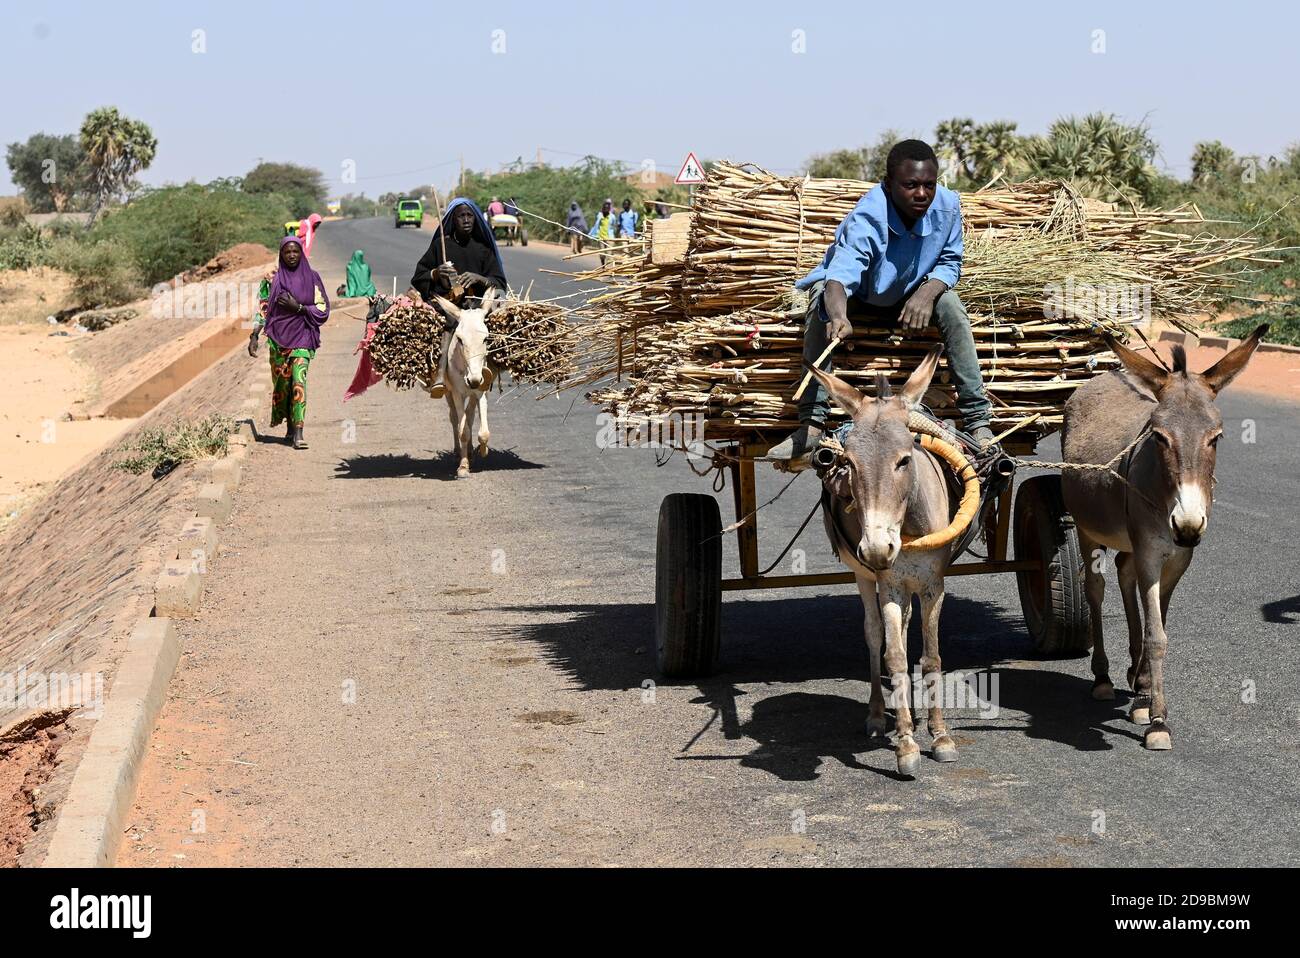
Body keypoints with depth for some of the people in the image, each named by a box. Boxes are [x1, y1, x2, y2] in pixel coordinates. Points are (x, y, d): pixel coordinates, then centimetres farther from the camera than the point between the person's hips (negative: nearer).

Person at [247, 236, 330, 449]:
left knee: (298, 380, -16)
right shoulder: (273, 278, 5)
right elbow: (264, 308, 7)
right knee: (282, 382, 5)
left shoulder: (312, 277, 2)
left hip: (302, 336, -2)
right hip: (279, 336, 2)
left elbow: (323, 309, 1)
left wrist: (298, 307, -13)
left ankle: (298, 432, -20)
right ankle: (290, 427, 25)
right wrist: (254, 336, 0)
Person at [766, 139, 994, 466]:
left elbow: (949, 263, -11)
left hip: (909, 294, 3)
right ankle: (812, 424, -36)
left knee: (950, 305, -27)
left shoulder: (947, 206, -24)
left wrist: (927, 293, -34)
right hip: (855, 294, -3)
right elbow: (842, 272, -54)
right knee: (821, 302, -34)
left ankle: (978, 421, -24)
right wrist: (838, 316, -76)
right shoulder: (867, 219, -38)